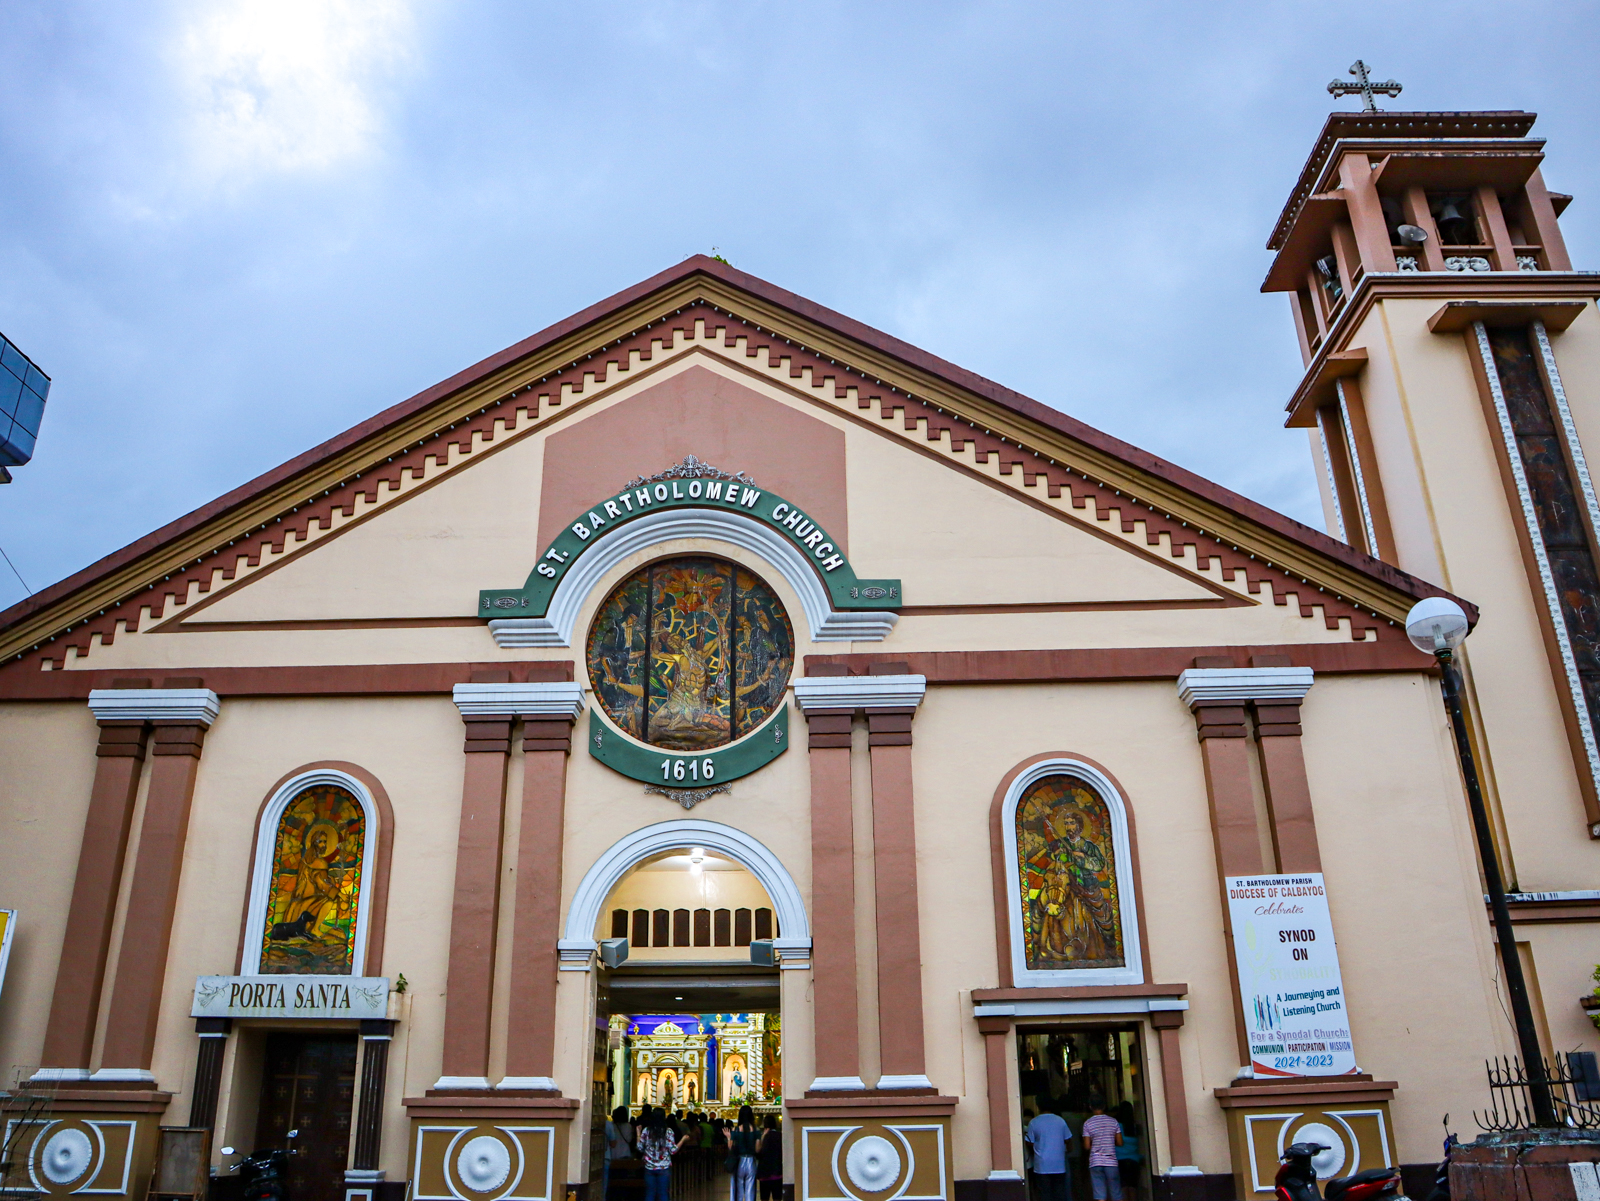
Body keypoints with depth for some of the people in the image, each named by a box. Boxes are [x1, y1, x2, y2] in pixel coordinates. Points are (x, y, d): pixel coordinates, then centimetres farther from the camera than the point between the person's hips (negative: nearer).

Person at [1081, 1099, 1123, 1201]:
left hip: (1095, 1162, -1)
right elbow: (1120, 1142, 3)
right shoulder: (1113, 1121, 1)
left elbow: (1086, 1146, -5)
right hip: (1111, 1162, 1)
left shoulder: (1088, 1124, -3)